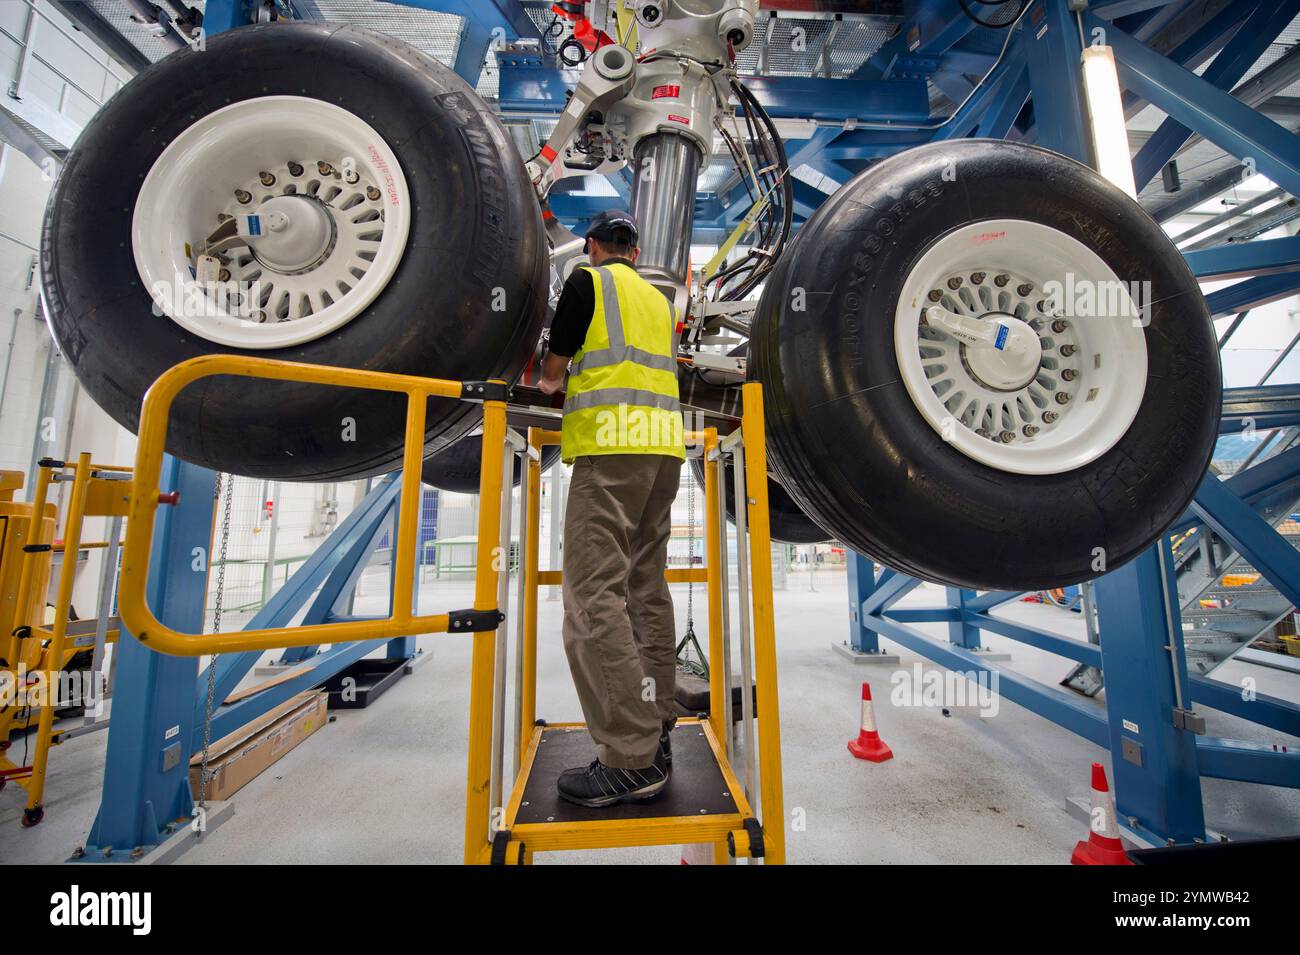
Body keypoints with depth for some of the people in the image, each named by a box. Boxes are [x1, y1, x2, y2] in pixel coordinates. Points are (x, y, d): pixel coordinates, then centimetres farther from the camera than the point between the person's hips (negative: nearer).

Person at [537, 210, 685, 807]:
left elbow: (553, 370, 7)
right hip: (664, 445, 8)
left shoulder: (587, 282, 7)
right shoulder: (659, 300, 26)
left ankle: (631, 759, -10)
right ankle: (656, 734, 15)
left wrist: (547, 385, 31)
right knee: (647, 588, 9)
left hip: (612, 445, -8)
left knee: (594, 596, -10)